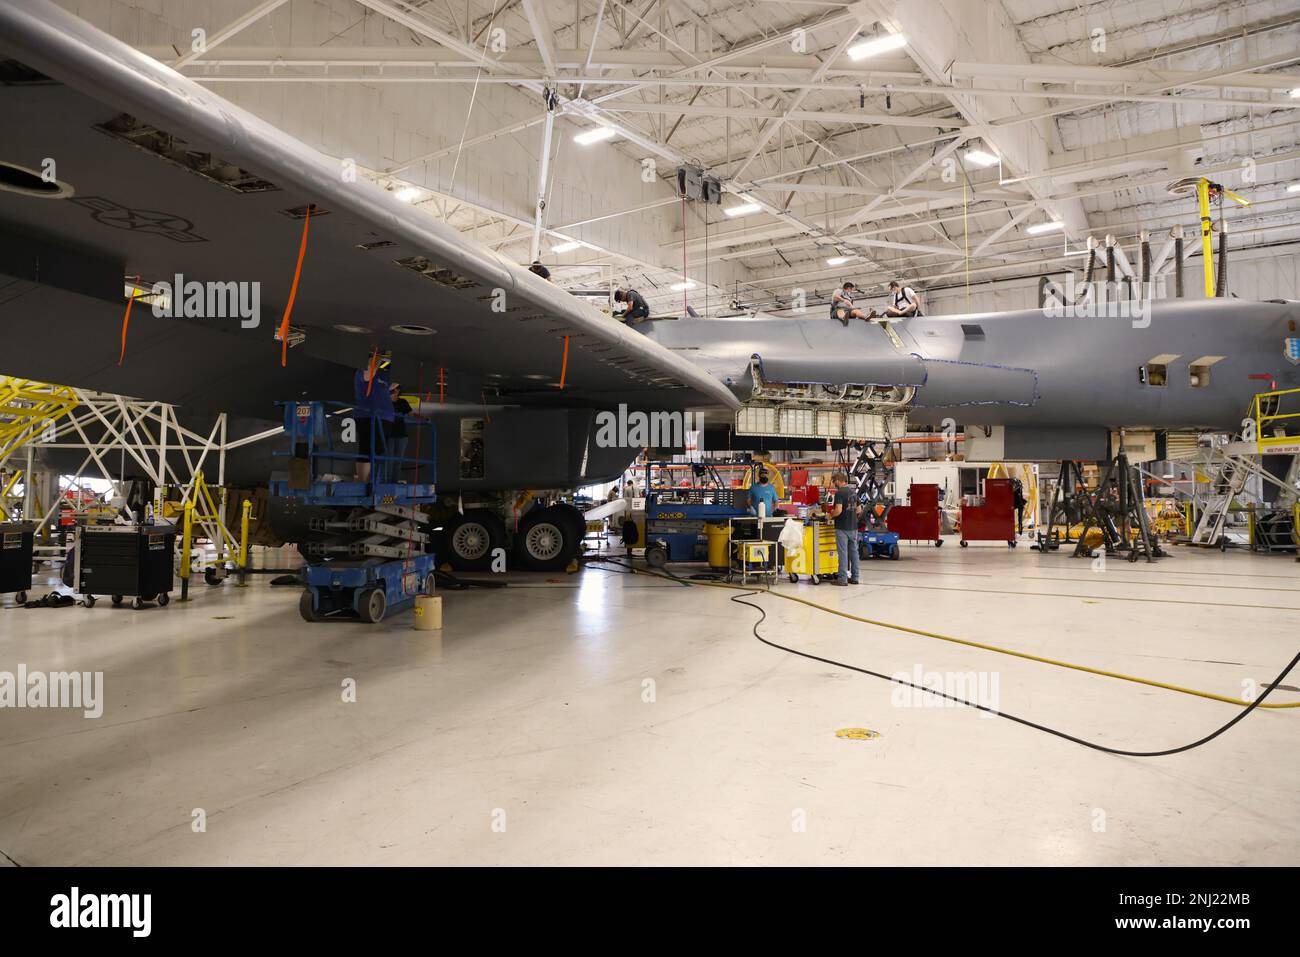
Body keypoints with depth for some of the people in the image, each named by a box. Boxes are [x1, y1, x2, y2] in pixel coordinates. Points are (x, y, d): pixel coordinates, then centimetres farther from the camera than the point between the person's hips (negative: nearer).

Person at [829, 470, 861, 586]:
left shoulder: (840, 493, -14)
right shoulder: (854, 492, 11)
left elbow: (838, 510, -22)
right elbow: (858, 510, 17)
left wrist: (831, 515, -4)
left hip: (842, 527, -7)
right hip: (853, 526, 7)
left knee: (843, 553, -3)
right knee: (854, 552, 11)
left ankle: (843, 578, 0)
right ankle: (854, 578, 16)